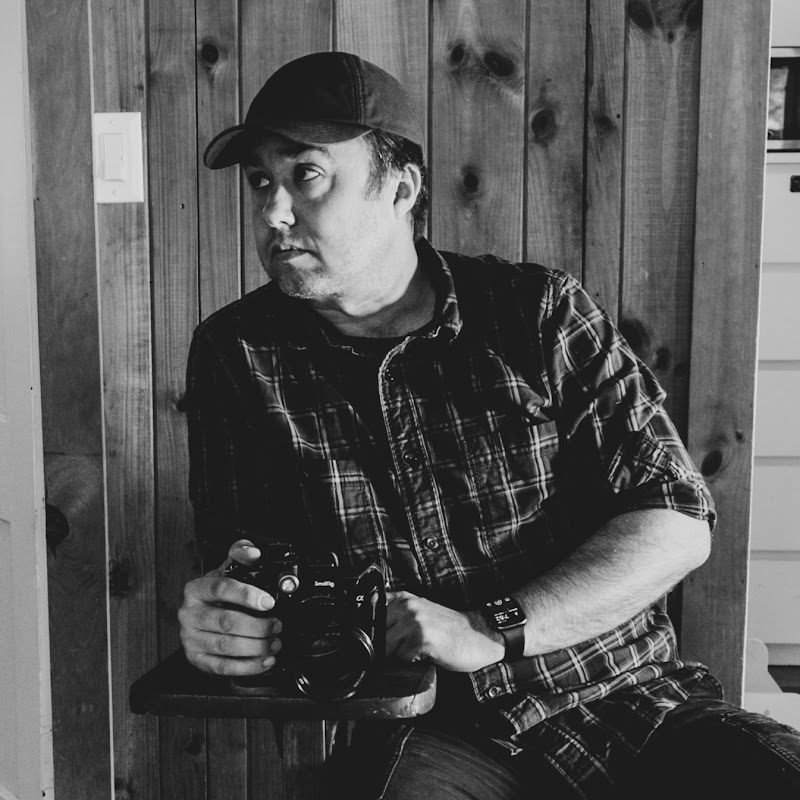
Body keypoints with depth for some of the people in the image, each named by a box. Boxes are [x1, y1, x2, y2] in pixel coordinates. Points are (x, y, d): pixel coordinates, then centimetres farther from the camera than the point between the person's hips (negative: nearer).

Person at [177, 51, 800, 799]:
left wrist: (491, 631, -15)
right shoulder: (235, 352, 3)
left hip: (634, 700, 2)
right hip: (435, 734, -1)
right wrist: (212, 619, -19)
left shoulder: (536, 311, 0)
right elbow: (236, 560, 5)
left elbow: (678, 525, -4)